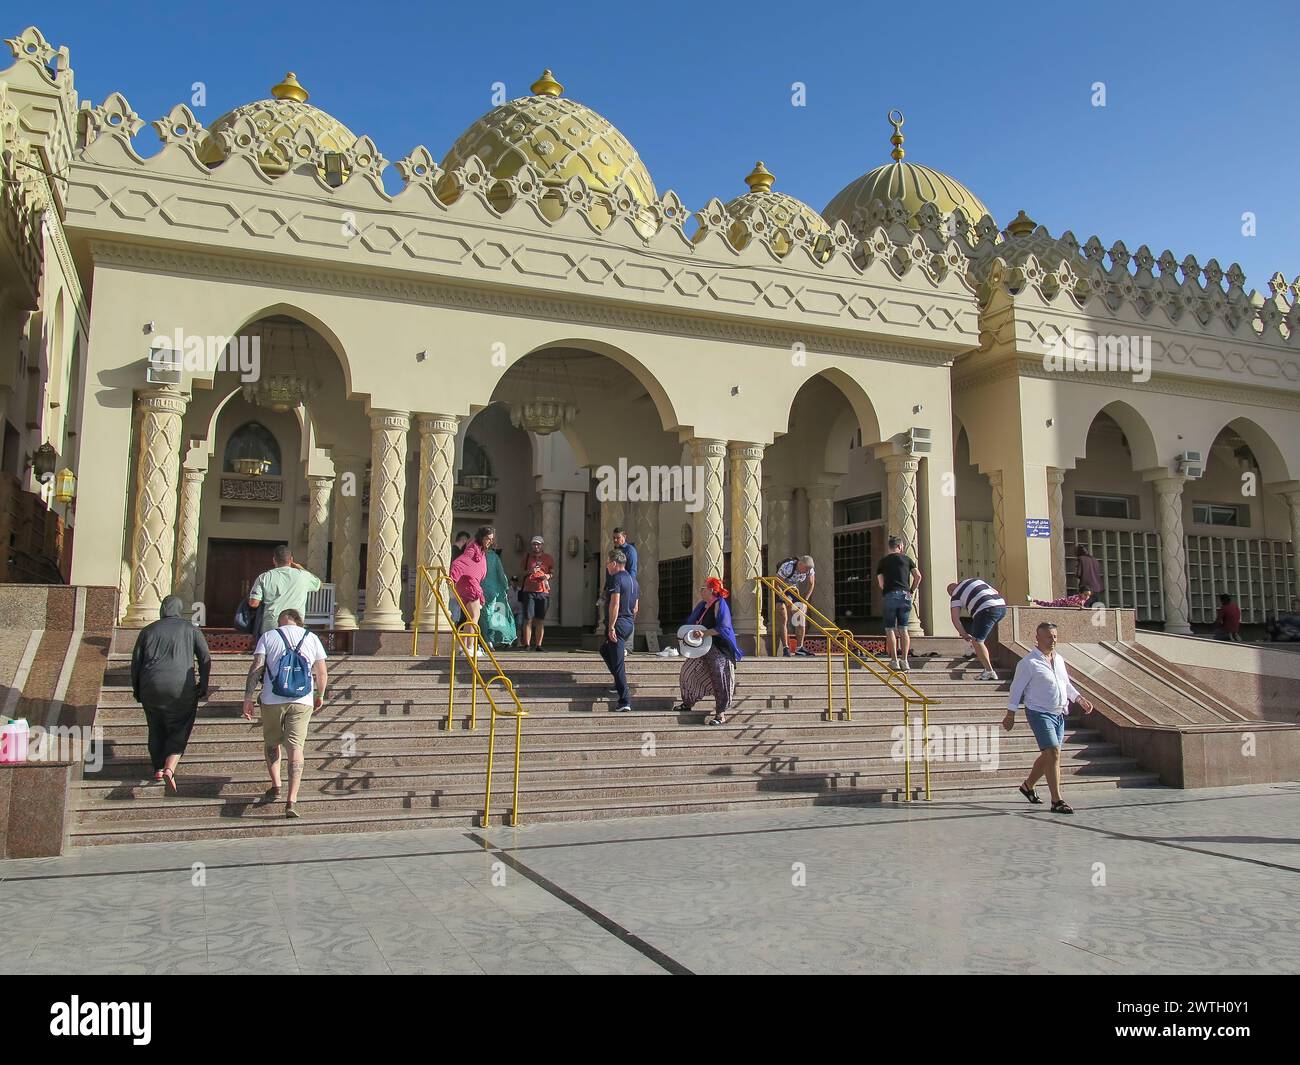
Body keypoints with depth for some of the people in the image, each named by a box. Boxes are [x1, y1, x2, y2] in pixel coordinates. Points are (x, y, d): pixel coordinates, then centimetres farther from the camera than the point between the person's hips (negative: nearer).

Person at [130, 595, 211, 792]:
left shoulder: (148, 630, 13)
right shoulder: (191, 629, 8)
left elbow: (136, 662, 10)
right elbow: (205, 659, 1)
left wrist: (136, 689, 18)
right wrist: (203, 686, 6)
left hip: (151, 687, 2)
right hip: (181, 687, -2)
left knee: (156, 729, 17)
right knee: (179, 730, 7)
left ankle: (158, 770, 22)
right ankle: (169, 769, -10)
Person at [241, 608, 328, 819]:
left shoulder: (268, 636, 8)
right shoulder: (312, 638, 12)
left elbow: (256, 668, -2)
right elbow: (322, 673, 11)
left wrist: (248, 697, -1)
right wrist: (320, 695, 25)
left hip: (272, 699, 0)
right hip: (302, 701, 0)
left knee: (272, 743, 21)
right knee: (295, 748, -1)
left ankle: (275, 786, 16)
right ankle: (292, 801, -9)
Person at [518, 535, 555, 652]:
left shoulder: (548, 558, 12)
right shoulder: (526, 558, 12)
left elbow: (553, 572, 15)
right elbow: (520, 574, 11)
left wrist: (548, 576, -7)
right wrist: (529, 571, -9)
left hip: (543, 591, 1)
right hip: (528, 591, -1)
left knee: (540, 620, 2)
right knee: (528, 618, -7)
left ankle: (538, 645, 6)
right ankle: (526, 644, -5)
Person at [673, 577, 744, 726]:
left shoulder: (719, 605, -14)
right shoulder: (702, 605, 12)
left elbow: (723, 628, -23)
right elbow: (691, 622, 23)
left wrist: (704, 633, -28)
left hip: (718, 650, -9)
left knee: (719, 680, -5)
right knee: (688, 671, 11)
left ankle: (721, 714, 1)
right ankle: (688, 703, 26)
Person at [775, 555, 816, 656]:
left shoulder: (810, 569, -16)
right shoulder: (787, 567, -33)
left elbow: (811, 584, 0)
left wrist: (805, 601, -8)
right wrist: (784, 598, -33)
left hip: (794, 592, 5)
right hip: (781, 591, -5)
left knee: (802, 618, -6)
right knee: (785, 619, -13)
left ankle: (799, 648, -1)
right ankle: (785, 648, -11)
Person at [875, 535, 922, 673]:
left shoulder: (883, 561, 10)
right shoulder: (906, 559, 11)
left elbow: (881, 583, 6)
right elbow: (918, 576, 4)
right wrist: (912, 590, 15)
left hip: (890, 595, -1)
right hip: (905, 595, 1)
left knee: (890, 629, 0)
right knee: (903, 628, 6)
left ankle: (894, 660, -8)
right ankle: (904, 660, 0)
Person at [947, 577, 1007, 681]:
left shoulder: (956, 595, 12)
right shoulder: (975, 579, 30)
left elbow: (955, 618, 5)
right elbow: (995, 591, 30)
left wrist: (964, 635, 13)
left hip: (987, 610, -8)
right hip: (1002, 606, 8)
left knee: (977, 641, -6)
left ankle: (990, 672, -16)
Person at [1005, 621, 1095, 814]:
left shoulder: (1059, 659, 11)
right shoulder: (1028, 662, -11)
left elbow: (1066, 684, 24)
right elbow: (1016, 688, -8)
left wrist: (1080, 700, 11)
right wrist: (1010, 715, -7)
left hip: (1059, 714, 8)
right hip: (1040, 713, -8)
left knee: (1048, 755, 14)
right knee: (1053, 753, -17)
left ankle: (1028, 785, 35)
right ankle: (1057, 801, -15)